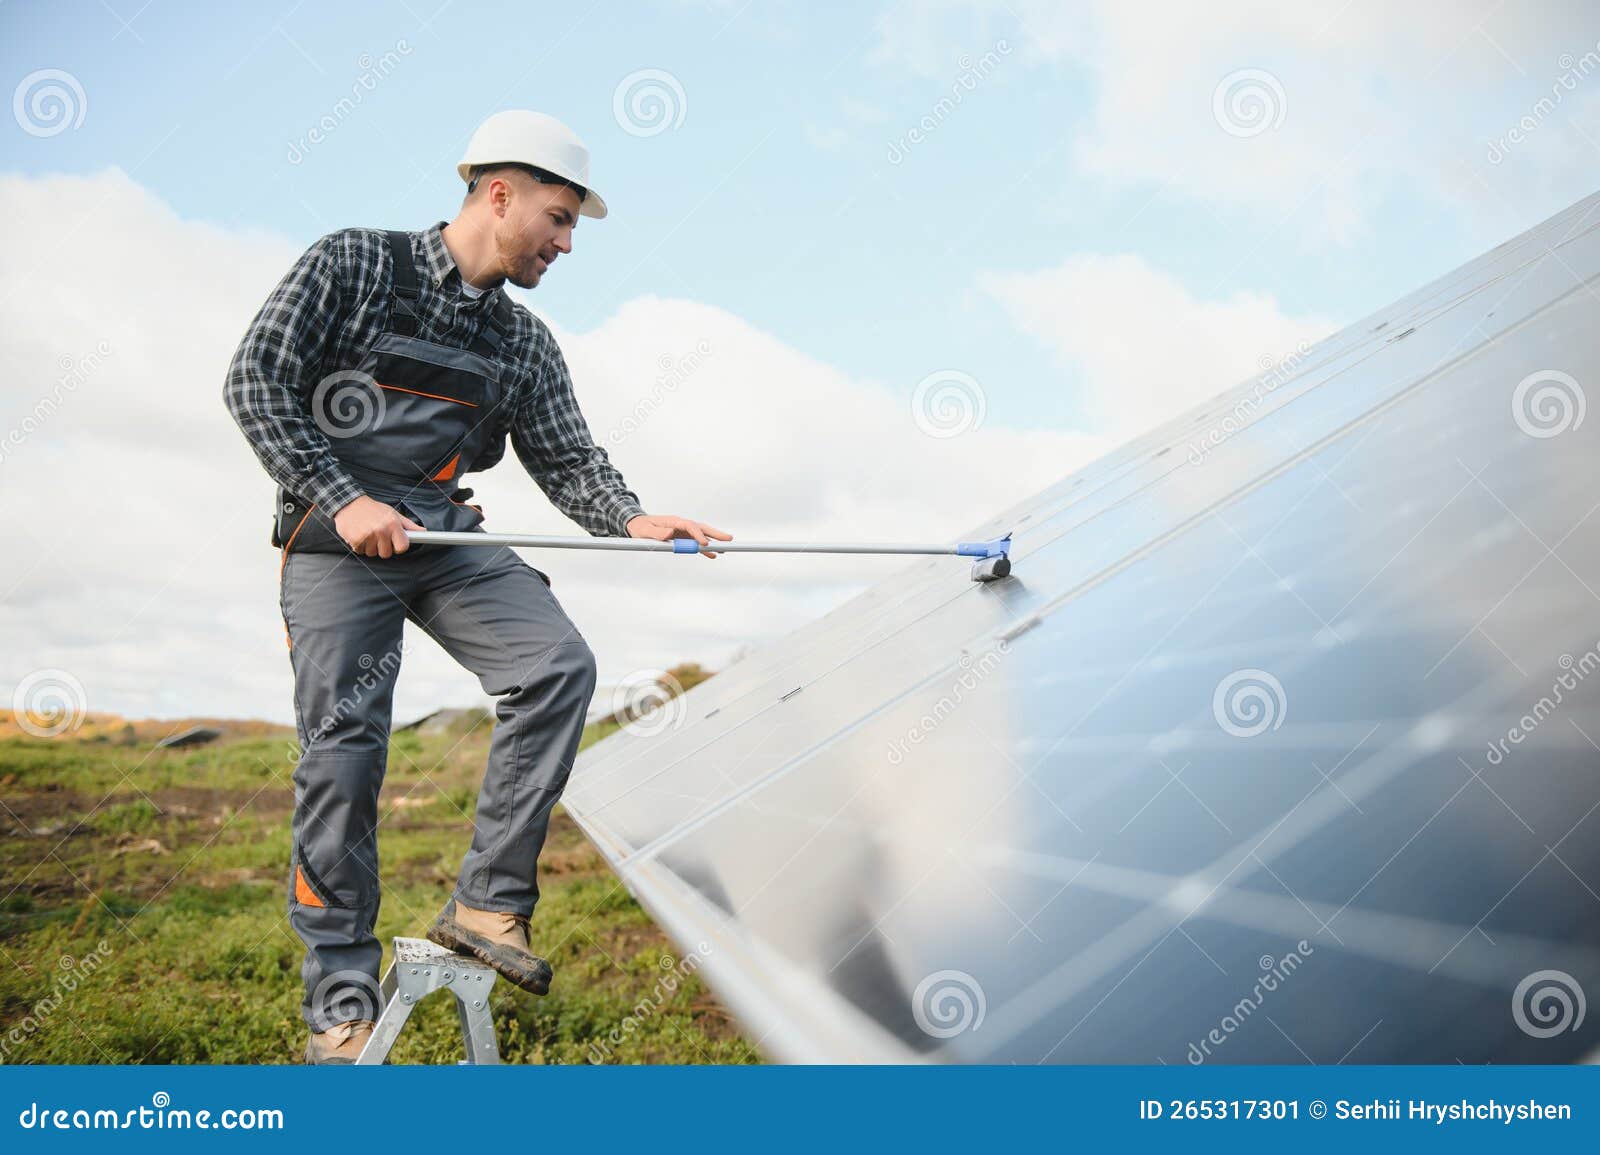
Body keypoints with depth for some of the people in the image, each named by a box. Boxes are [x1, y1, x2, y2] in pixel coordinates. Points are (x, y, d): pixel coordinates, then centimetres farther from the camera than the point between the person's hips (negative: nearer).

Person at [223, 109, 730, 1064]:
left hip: (448, 538, 4)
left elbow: (570, 460, 6)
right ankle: (341, 1000, 8)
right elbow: (255, 382, -6)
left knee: (560, 666, -18)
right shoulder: (355, 264, -2)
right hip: (336, 536, -4)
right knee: (344, 750, -7)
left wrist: (633, 520, -15)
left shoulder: (527, 345, 10)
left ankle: (489, 902, -8)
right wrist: (343, 500, -16)